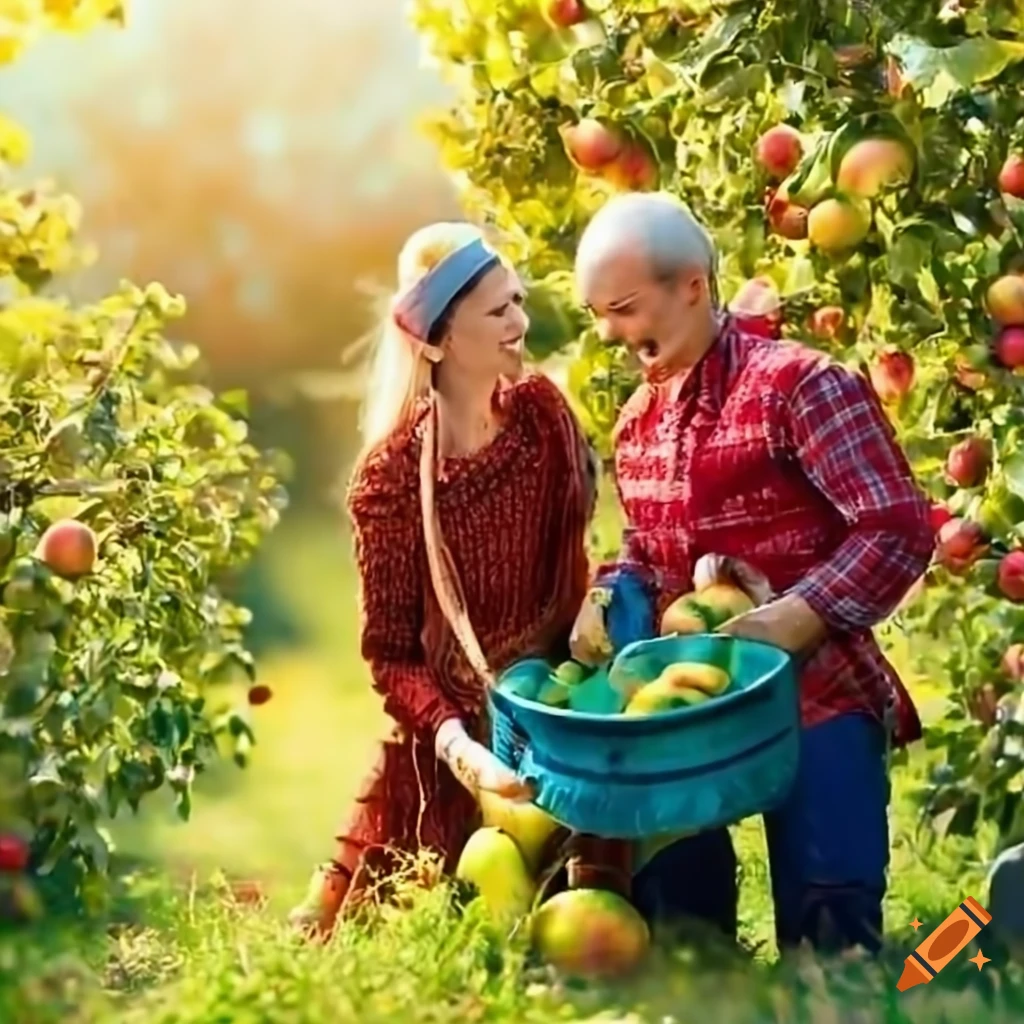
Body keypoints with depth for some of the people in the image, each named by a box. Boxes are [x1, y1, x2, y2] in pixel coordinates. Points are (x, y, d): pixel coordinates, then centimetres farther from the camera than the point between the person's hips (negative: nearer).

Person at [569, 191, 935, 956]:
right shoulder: (638, 418, 13)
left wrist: (790, 623, -25)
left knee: (827, 941, -7)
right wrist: (608, 599, 3)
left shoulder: (798, 384, -11)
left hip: (814, 701, -7)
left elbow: (899, 529, -17)